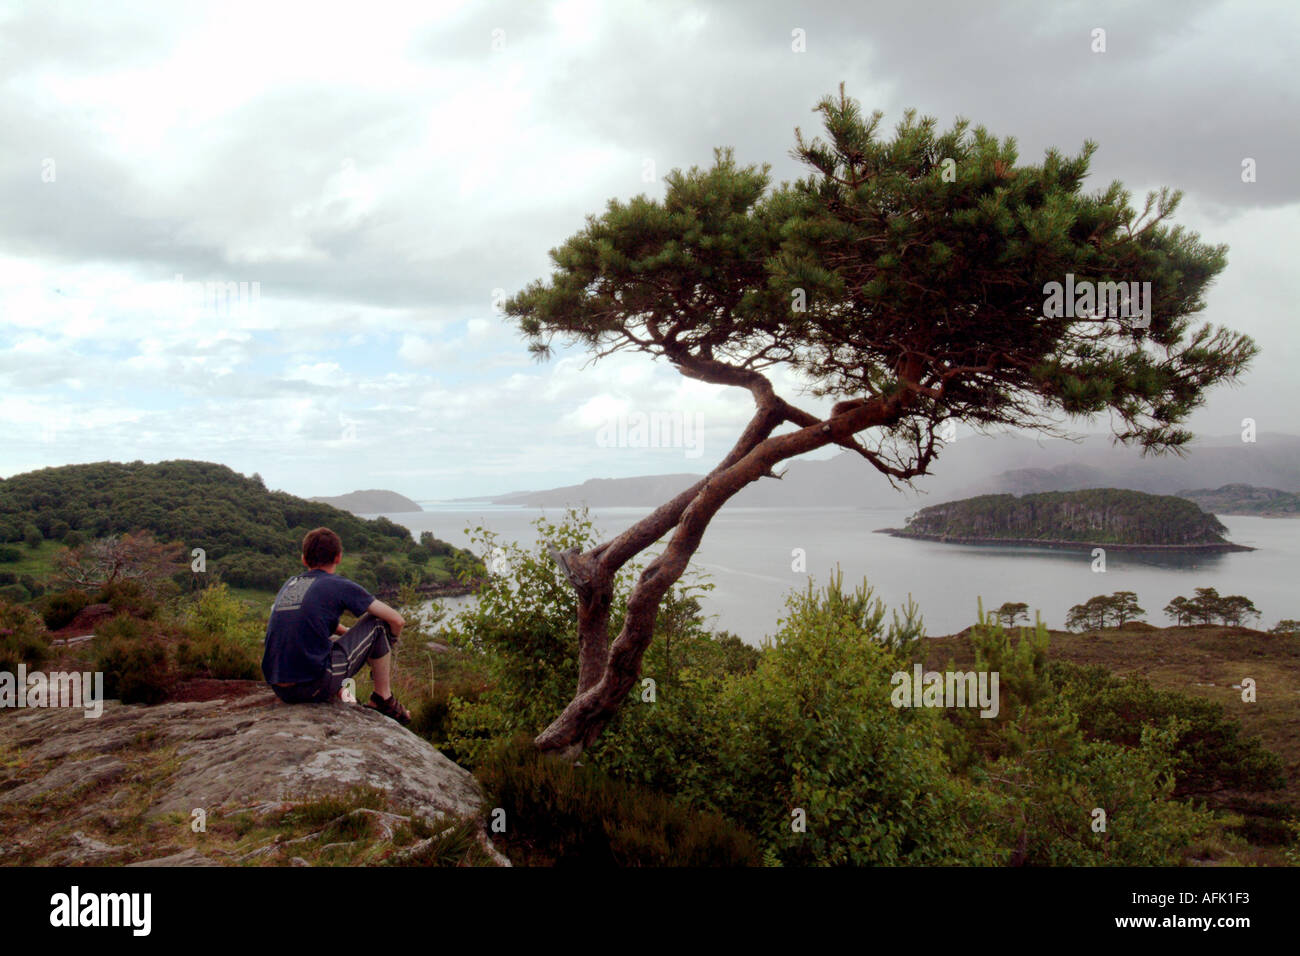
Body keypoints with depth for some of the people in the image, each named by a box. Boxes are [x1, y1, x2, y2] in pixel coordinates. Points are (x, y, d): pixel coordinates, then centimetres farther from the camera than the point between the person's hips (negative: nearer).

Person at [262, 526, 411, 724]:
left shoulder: (290, 583, 17)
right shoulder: (340, 585, 0)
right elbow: (397, 620, 3)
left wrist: (350, 633, 39)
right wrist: (387, 644, 23)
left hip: (280, 690, 7)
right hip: (316, 687, -7)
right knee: (378, 623, 8)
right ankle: (383, 699, 12)